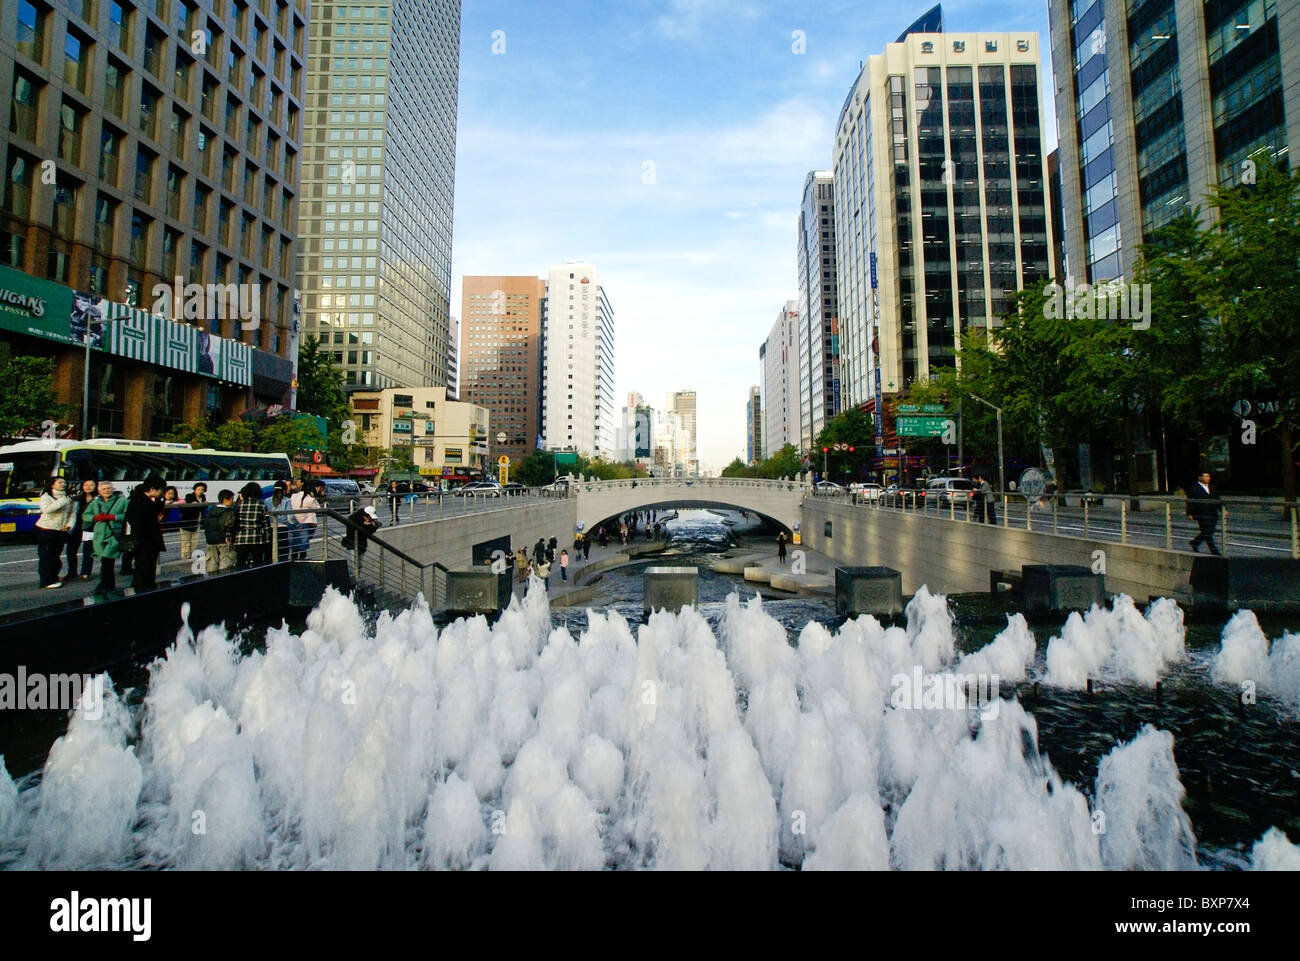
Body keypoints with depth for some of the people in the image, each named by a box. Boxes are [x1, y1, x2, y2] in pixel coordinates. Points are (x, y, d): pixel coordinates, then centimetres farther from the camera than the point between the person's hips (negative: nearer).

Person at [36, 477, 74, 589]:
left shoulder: (68, 498, 12)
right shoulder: (46, 496, -5)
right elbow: (46, 509, -23)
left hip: (61, 531, 5)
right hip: (46, 530, -5)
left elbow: (72, 513, 11)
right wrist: (63, 501, -25)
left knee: (56, 556, 10)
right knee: (46, 556, -2)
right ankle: (47, 581, 0)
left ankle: (53, 578, 19)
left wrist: (69, 524, -4)